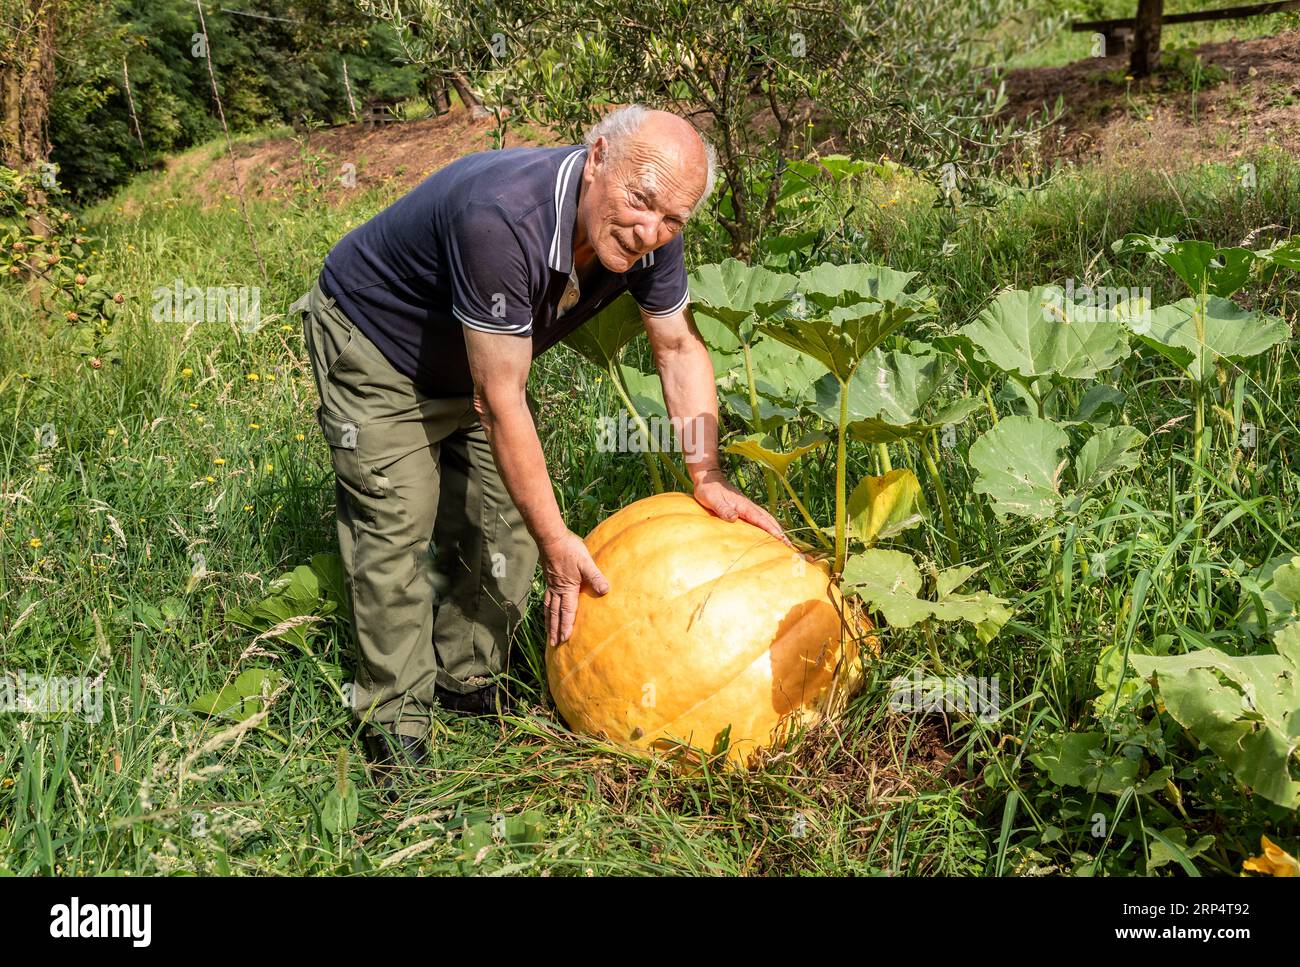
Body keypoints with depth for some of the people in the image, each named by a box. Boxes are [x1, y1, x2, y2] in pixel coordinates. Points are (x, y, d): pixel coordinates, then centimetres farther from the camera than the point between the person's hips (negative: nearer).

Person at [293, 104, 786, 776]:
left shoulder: (648, 236, -20)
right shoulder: (502, 219, -42)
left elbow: (679, 347, -6)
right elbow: (499, 401, -37)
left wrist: (708, 477, -14)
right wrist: (555, 539, -31)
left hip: (473, 354, 7)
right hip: (373, 348, -6)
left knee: (506, 516, 4)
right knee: (398, 525, -9)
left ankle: (467, 678, 22)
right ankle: (394, 714, 7)